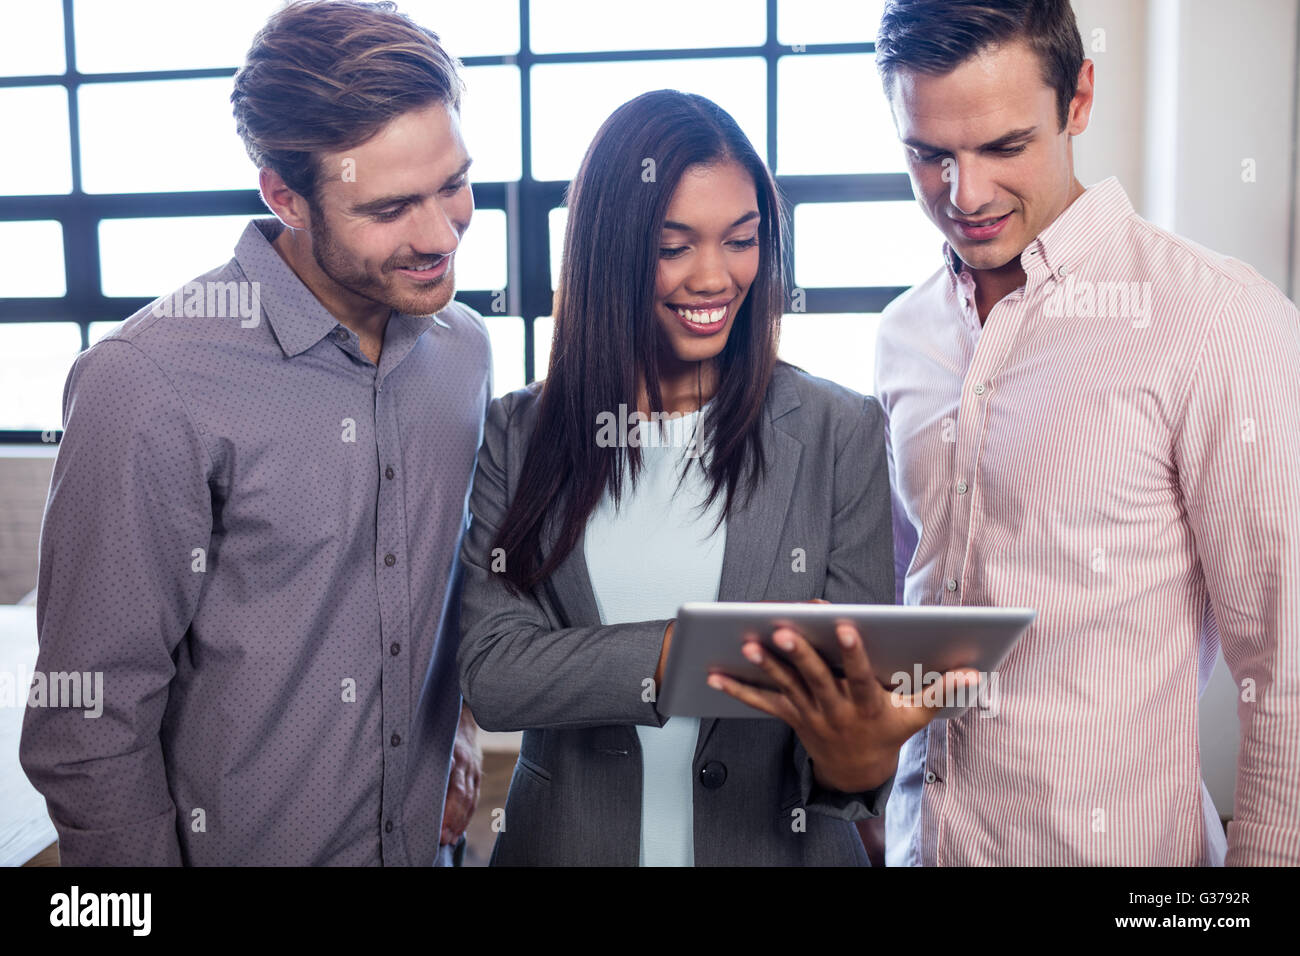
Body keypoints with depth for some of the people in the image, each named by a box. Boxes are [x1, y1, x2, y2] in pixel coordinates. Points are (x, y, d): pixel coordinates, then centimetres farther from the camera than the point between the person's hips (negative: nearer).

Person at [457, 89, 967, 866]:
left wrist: (857, 762, -29)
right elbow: (491, 670, -13)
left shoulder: (842, 433, -6)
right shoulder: (519, 436, -4)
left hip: (776, 842, 0)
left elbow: (862, 683, -7)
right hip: (568, 838, 1)